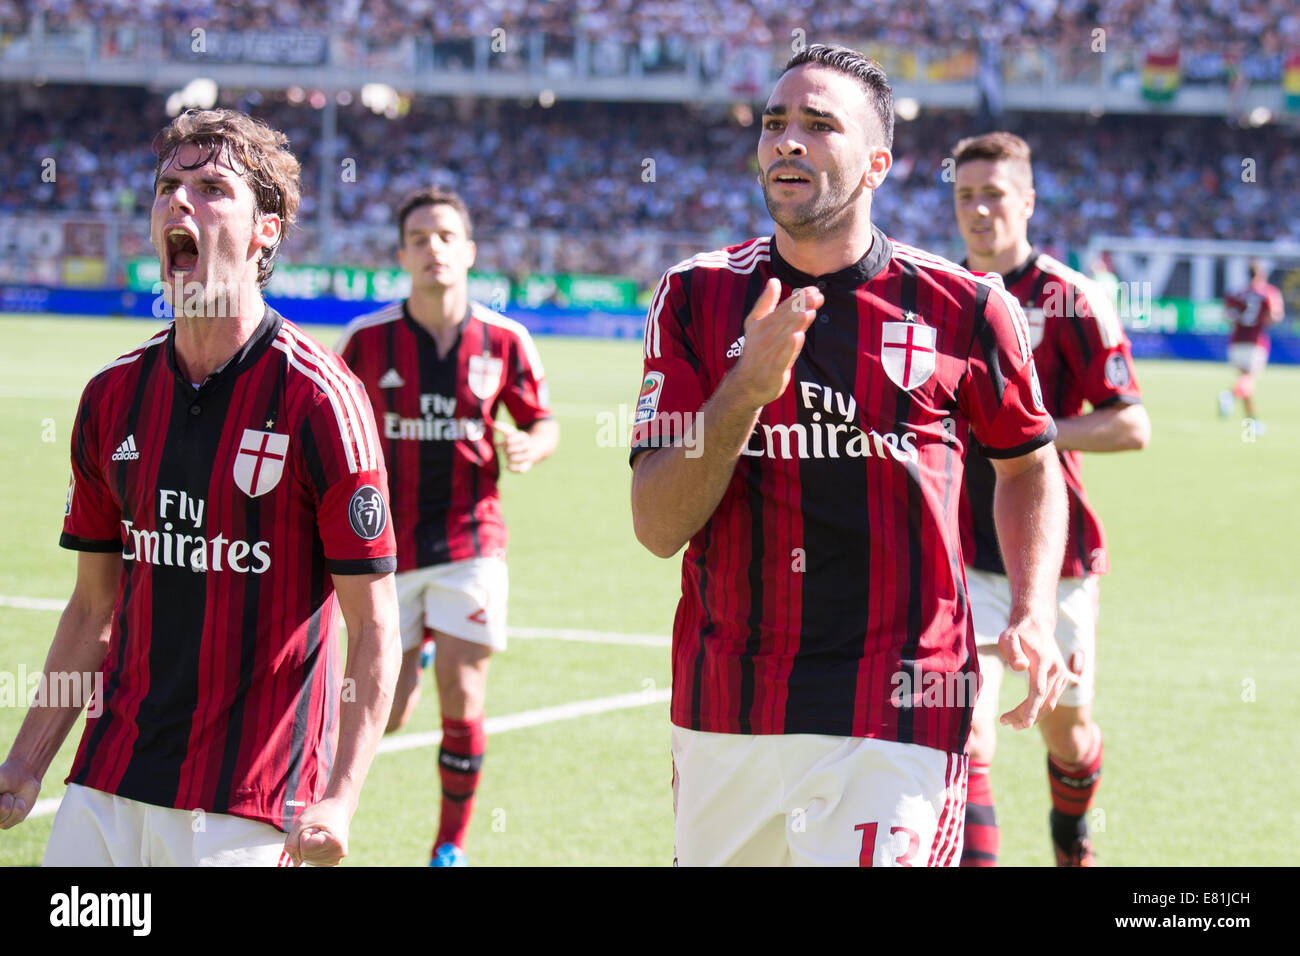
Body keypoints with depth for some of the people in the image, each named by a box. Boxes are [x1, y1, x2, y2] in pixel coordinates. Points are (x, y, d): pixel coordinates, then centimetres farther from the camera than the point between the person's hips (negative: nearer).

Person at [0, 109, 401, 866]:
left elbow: (374, 627, -10)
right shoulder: (113, 396, 8)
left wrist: (339, 802, -19)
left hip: (247, 802, -5)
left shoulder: (317, 396, -9)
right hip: (107, 783, 5)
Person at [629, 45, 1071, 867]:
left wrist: (1033, 614, 2)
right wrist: (750, 386, -19)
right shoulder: (695, 299, 2)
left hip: (896, 727, -2)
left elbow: (1029, 464, 17)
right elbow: (658, 528, -5)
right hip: (723, 720, 2)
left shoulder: (962, 309, 0)